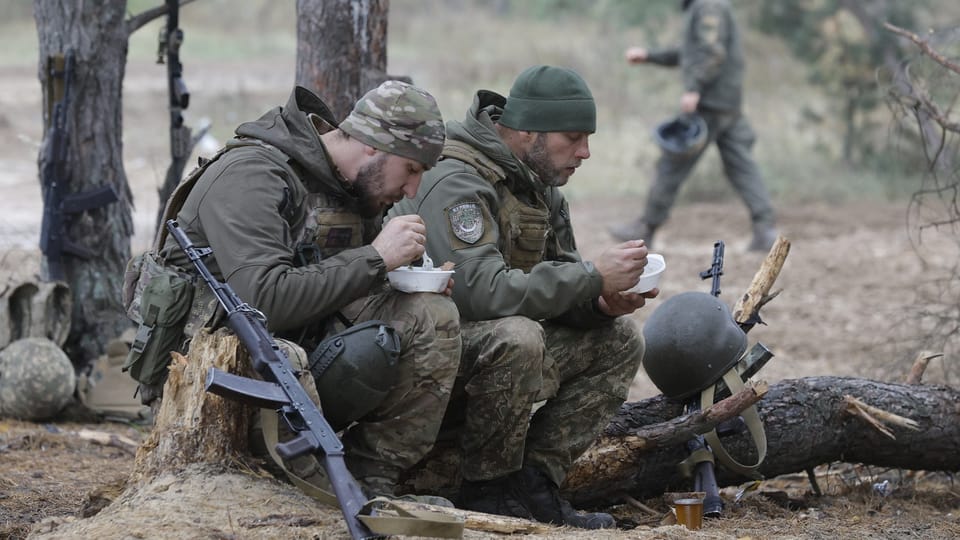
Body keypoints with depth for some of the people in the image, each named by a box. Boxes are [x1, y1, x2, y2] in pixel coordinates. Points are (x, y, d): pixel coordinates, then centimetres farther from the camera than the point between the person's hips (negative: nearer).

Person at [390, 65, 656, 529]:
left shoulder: (541, 186, 9)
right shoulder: (456, 181, -22)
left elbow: (555, 284, 11)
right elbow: (483, 291, -33)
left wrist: (601, 303, -13)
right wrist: (593, 277, -28)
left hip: (497, 350, 9)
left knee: (619, 341, 2)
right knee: (516, 338, -37)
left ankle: (534, 479, -5)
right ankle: (489, 490, -17)